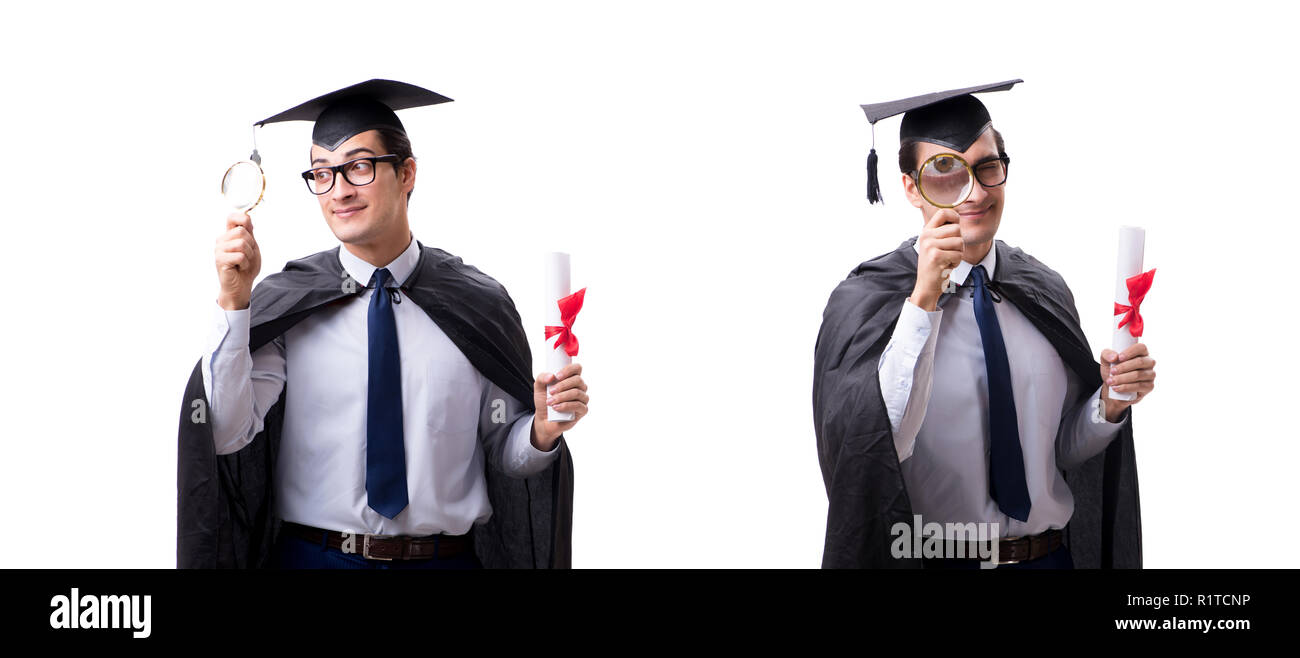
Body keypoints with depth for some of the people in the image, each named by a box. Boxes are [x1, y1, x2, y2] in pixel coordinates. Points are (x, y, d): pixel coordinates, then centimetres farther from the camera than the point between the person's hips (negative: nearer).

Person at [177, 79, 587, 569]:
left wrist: (543, 430, -18)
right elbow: (228, 433, -12)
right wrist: (234, 302, -20)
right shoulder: (283, 306, -2)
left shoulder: (477, 305, -1)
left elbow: (503, 453, 3)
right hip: (313, 556, 0)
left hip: (449, 556, 0)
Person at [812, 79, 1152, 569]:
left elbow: (1062, 449, 7)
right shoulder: (868, 300, -11)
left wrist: (1111, 401, -12)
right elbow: (874, 446, -26)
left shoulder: (1043, 291, 2)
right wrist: (923, 302, -31)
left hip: (1052, 553, 4)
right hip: (933, 559, -4)